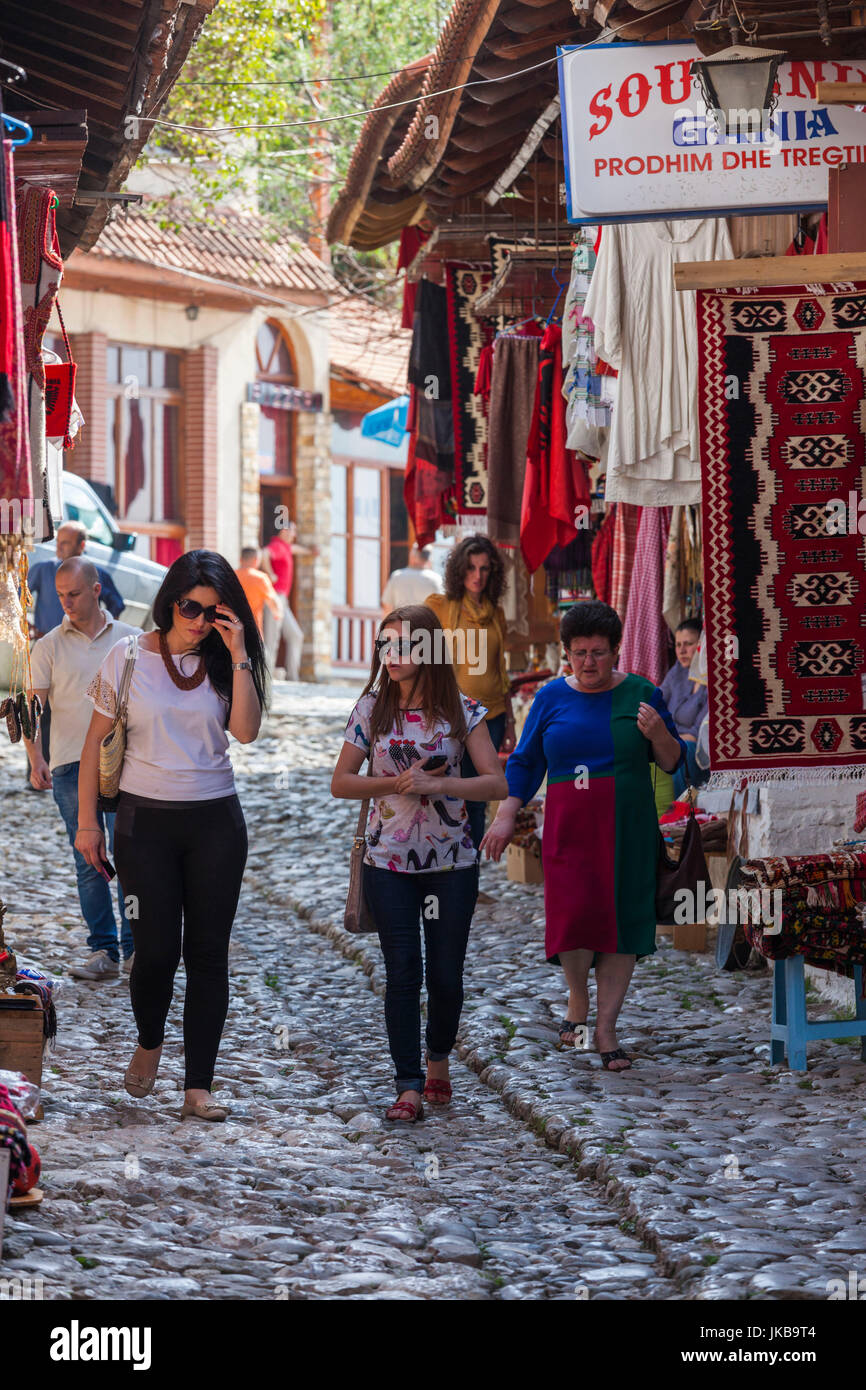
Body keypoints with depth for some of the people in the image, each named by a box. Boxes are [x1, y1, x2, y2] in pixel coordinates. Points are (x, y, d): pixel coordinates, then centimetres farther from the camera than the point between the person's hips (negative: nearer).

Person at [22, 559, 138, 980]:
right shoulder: (48, 647, 7)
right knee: (89, 863, 3)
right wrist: (35, 758, -13)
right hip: (70, 766, 1)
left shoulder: (130, 640, 8)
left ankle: (136, 949, -1)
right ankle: (103, 951, 8)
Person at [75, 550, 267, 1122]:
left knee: (208, 952, 0)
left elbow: (246, 730, -12)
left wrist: (238, 656, -16)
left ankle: (199, 1086, 4)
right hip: (146, 820, -2)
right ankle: (149, 1042, 25)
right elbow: (96, 741, 3)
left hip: (216, 822, 2)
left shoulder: (221, 662, 4)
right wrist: (87, 821, -1)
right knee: (157, 950, -6)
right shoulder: (129, 657, -1)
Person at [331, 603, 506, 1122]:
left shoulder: (462, 711, -2)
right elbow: (341, 782, 4)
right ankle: (409, 1086, -1)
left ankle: (438, 1059, 31)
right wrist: (395, 783, -12)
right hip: (389, 861, 0)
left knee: (446, 974, 5)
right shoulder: (372, 709, 2)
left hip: (452, 861, 0)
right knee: (403, 972, -4)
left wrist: (437, 784, -21)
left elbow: (496, 783, -7)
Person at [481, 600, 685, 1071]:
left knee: (621, 917, -2)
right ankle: (577, 997, 15)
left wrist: (659, 735, -12)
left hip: (628, 827, 0)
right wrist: (506, 816, 4)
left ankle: (606, 1026, 4)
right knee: (573, 913, -13)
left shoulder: (641, 695, 4)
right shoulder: (551, 697, 6)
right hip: (569, 825, 0)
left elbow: (673, 763, 8)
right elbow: (525, 762, 12)